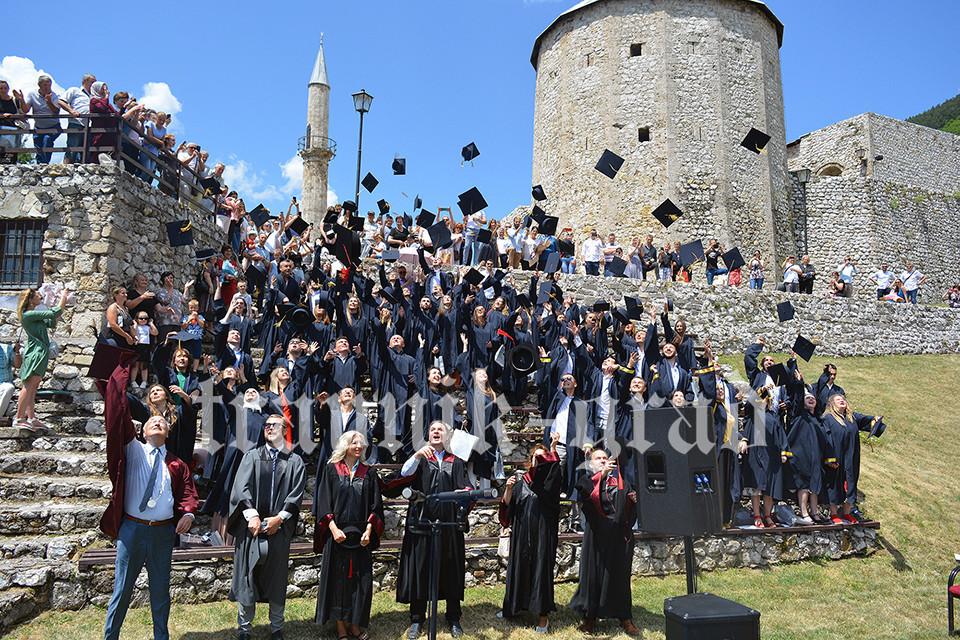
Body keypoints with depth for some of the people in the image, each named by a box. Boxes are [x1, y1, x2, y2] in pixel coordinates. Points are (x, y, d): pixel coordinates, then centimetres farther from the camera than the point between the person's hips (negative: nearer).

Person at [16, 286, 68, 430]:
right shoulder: (29, 314, -12)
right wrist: (63, 297, -2)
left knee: (33, 387, 8)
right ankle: (19, 418, -9)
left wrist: (62, 303, 19)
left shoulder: (34, 315, 18)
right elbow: (54, 313, -15)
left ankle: (31, 418, 10)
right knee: (29, 385, -11)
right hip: (36, 352, -10)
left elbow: (52, 323, 24)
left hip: (40, 353, 10)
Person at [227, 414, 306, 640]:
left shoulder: (295, 462, 8)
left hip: (279, 527, 0)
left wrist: (279, 518, -12)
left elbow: (296, 494, 1)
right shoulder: (252, 456, 8)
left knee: (277, 578, 7)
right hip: (251, 525, 0)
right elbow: (242, 486, -4)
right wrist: (252, 515, -16)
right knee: (247, 577, 3)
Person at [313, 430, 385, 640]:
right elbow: (324, 503, -2)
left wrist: (368, 531, -6)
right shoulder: (331, 470, 3)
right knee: (338, 578, 2)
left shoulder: (369, 473, 8)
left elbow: (375, 505, 6)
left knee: (361, 580, 4)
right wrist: (334, 529, -13)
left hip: (361, 535, 2)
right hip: (337, 534, -2)